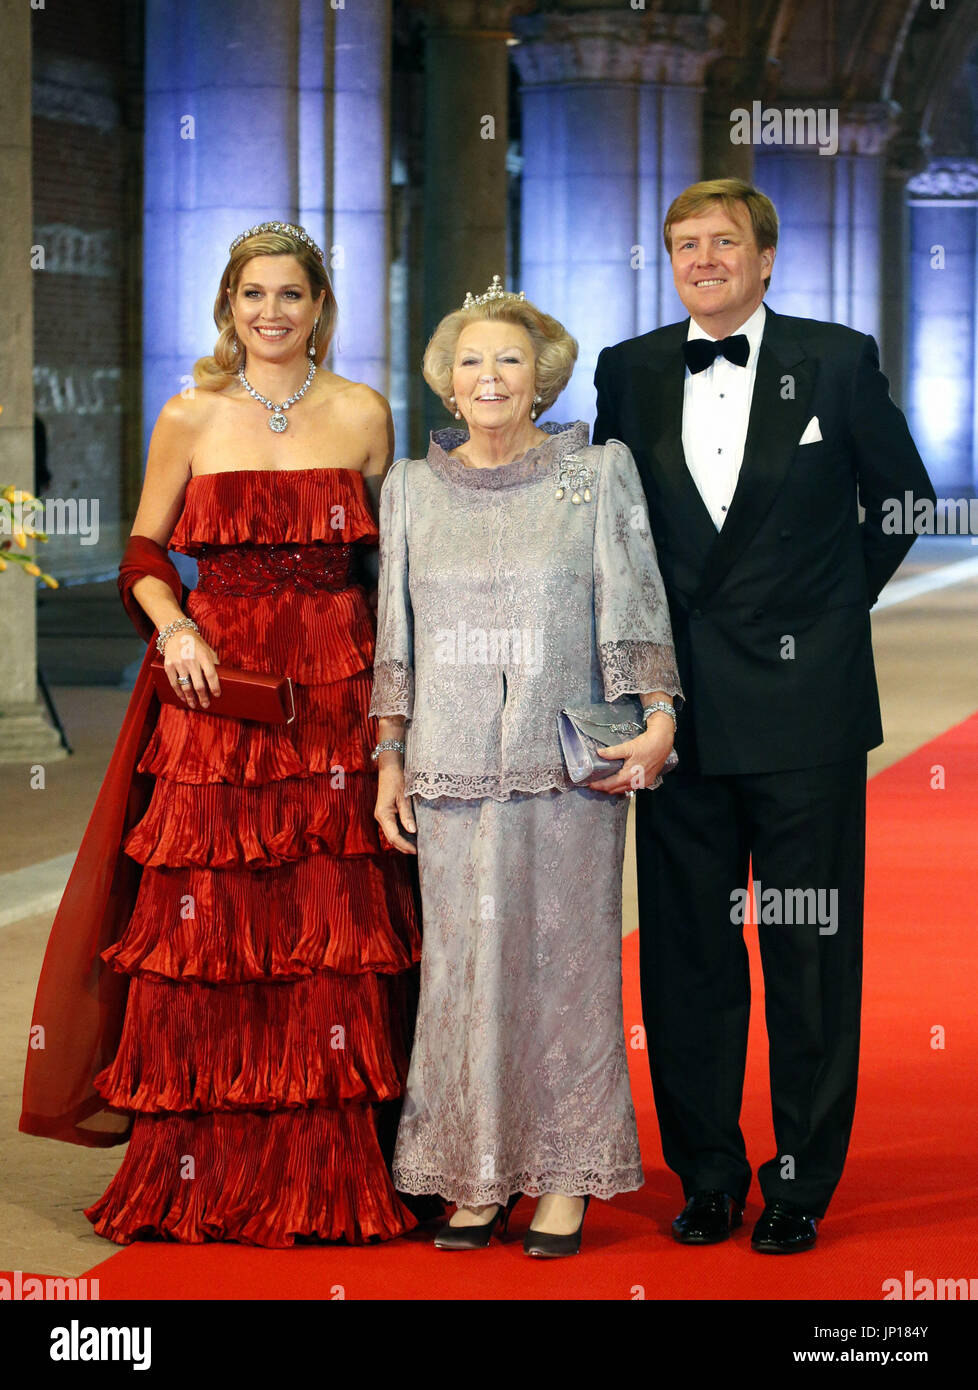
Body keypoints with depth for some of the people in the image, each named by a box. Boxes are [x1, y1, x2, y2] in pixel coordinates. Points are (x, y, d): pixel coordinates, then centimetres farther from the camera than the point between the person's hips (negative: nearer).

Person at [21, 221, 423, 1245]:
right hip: (215, 683, 0)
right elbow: (144, 552, 10)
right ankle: (198, 1180, 5)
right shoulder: (189, 419, 5)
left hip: (336, 697, 1)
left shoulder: (363, 416, 8)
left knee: (335, 926, -1)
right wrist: (172, 626, -8)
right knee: (205, 921, -3)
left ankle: (334, 1177, 6)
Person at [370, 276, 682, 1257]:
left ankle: (566, 1177, 10)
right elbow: (395, 638, 13)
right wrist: (390, 760, 7)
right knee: (464, 966, 3)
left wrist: (657, 720, -15)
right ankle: (479, 1176, 13)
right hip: (452, 770, 2)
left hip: (570, 765, -2)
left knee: (566, 960, 1)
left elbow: (633, 609, -2)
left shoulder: (598, 474, 2)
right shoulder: (412, 487, 10)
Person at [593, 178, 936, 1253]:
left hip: (805, 708, -2)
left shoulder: (837, 360, 0)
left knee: (811, 955, 4)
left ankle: (803, 1182, 15)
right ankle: (707, 1173, 20)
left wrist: (836, 603, 7)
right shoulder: (629, 372, 7)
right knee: (686, 952, 7)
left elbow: (901, 495, 11)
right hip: (680, 710, 2)